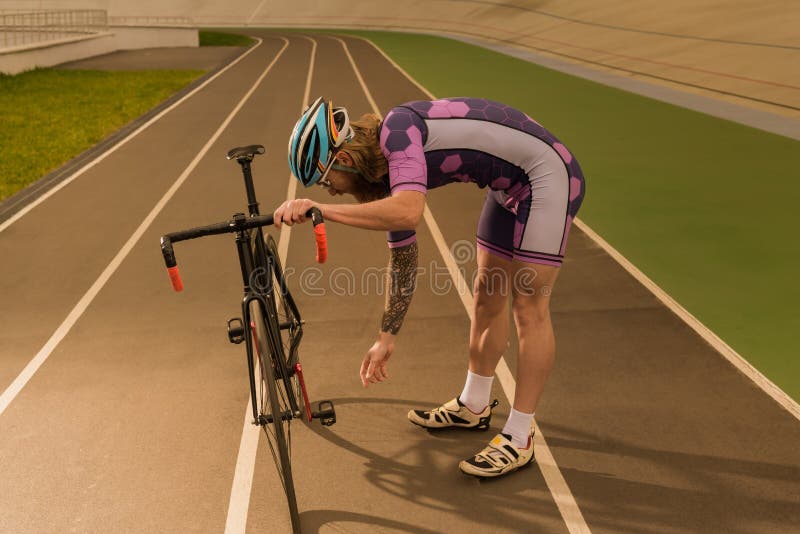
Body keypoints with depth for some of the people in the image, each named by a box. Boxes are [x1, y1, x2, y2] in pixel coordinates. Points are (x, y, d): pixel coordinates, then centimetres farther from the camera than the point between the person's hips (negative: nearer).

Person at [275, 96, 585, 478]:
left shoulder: (397, 129, -25)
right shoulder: (383, 170, 1)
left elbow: (409, 213, -43)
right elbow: (402, 256, 10)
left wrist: (319, 209, -39)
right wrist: (386, 337, 14)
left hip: (547, 176, -9)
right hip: (509, 186, 9)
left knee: (529, 306, -5)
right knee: (488, 294, 15)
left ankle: (519, 439, 5)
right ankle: (474, 406, 32)